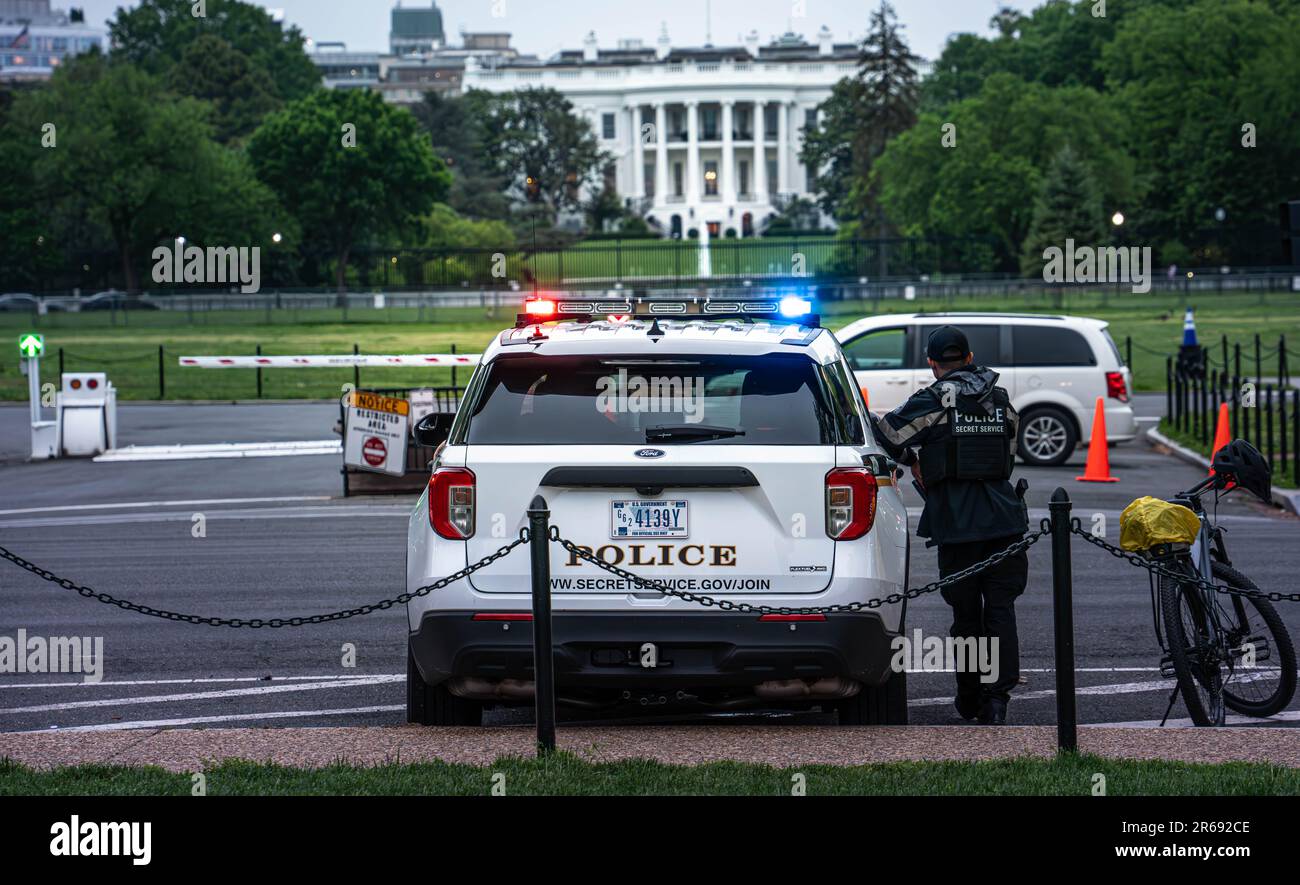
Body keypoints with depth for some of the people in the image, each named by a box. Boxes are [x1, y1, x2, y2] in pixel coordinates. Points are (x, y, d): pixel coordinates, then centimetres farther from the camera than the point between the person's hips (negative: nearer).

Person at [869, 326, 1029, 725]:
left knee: (966, 613, 8)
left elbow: (887, 433, -7)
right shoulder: (1001, 400, 11)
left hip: (956, 524, -3)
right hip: (1004, 519, 3)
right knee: (1000, 609, 2)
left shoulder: (935, 400, -5)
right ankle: (997, 698, -9)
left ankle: (969, 699, 17)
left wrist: (911, 461, 15)